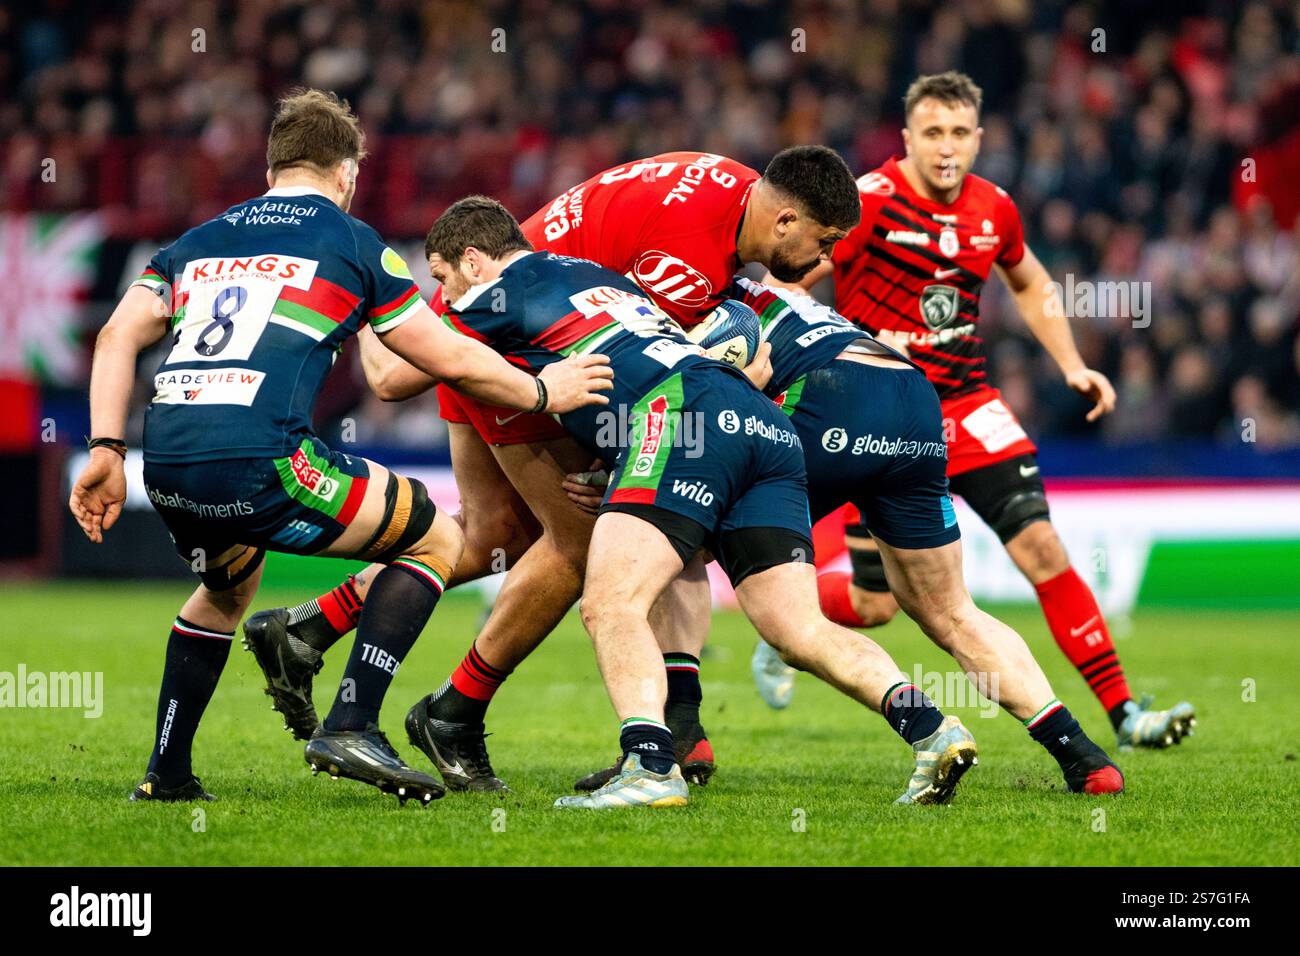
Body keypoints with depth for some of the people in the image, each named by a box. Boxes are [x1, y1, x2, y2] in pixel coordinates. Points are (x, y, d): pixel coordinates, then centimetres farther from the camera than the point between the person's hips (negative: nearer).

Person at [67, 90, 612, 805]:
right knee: (436, 539, 12)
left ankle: (166, 773, 32)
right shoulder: (351, 242, 12)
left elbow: (119, 335, 12)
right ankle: (350, 728, 0)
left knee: (228, 584, 37)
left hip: (166, 464, 6)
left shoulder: (203, 240, 24)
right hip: (258, 462, -6)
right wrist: (543, 392, 28)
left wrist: (106, 451, 9)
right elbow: (452, 361, 13)